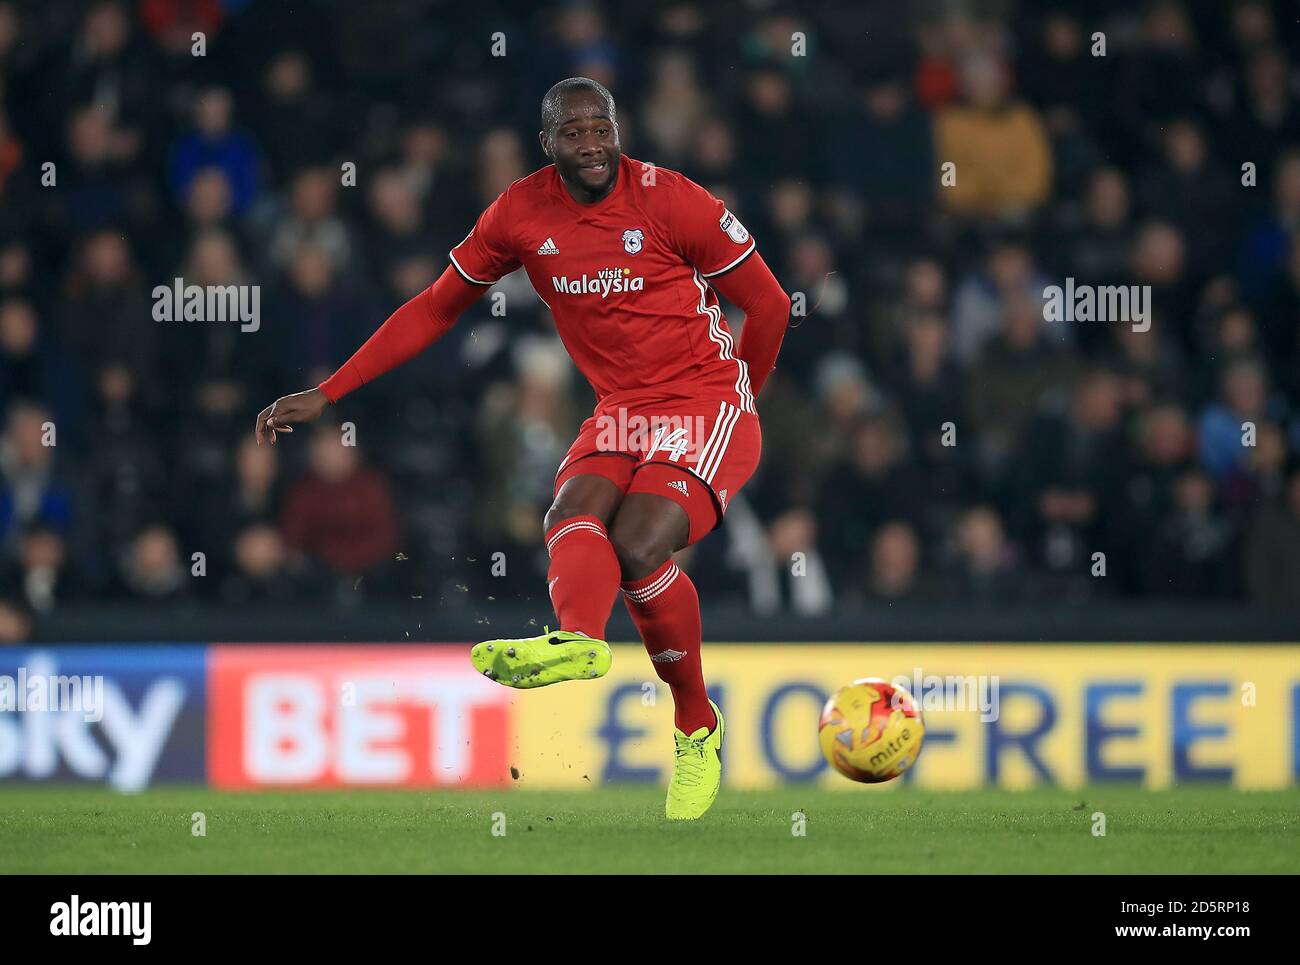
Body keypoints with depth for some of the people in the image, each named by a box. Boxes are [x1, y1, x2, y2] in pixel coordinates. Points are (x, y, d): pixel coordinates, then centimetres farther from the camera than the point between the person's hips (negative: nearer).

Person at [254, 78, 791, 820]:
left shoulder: (671, 201, -13)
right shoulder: (522, 214, 0)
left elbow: (768, 307, -2)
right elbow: (435, 311, 10)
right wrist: (326, 395, 7)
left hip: (709, 404, -4)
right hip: (622, 410, 4)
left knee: (640, 545, -25)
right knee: (575, 513, -26)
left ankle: (698, 728, -11)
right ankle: (578, 638, -58)